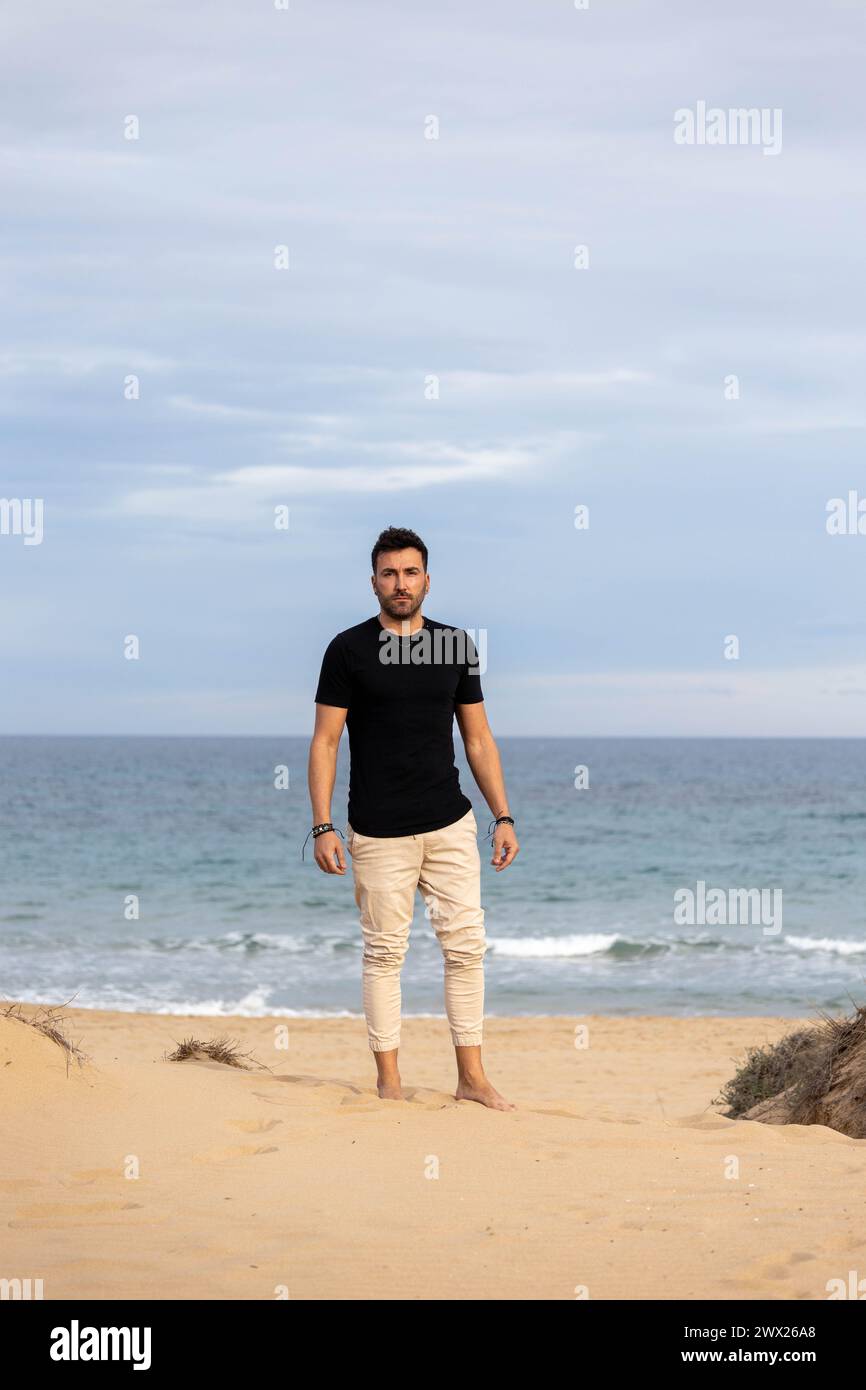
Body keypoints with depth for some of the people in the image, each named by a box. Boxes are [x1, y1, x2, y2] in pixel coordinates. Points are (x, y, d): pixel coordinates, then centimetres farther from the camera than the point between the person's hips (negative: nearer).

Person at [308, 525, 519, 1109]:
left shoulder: (456, 644, 7)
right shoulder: (349, 649, -3)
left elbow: (478, 738, 11)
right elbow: (326, 741, -3)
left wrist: (504, 816, 5)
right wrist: (323, 826, -11)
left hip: (450, 825, 3)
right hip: (378, 833, -3)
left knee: (467, 945, 1)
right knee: (385, 951, 1)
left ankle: (472, 1076, 8)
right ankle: (389, 1079, 9)